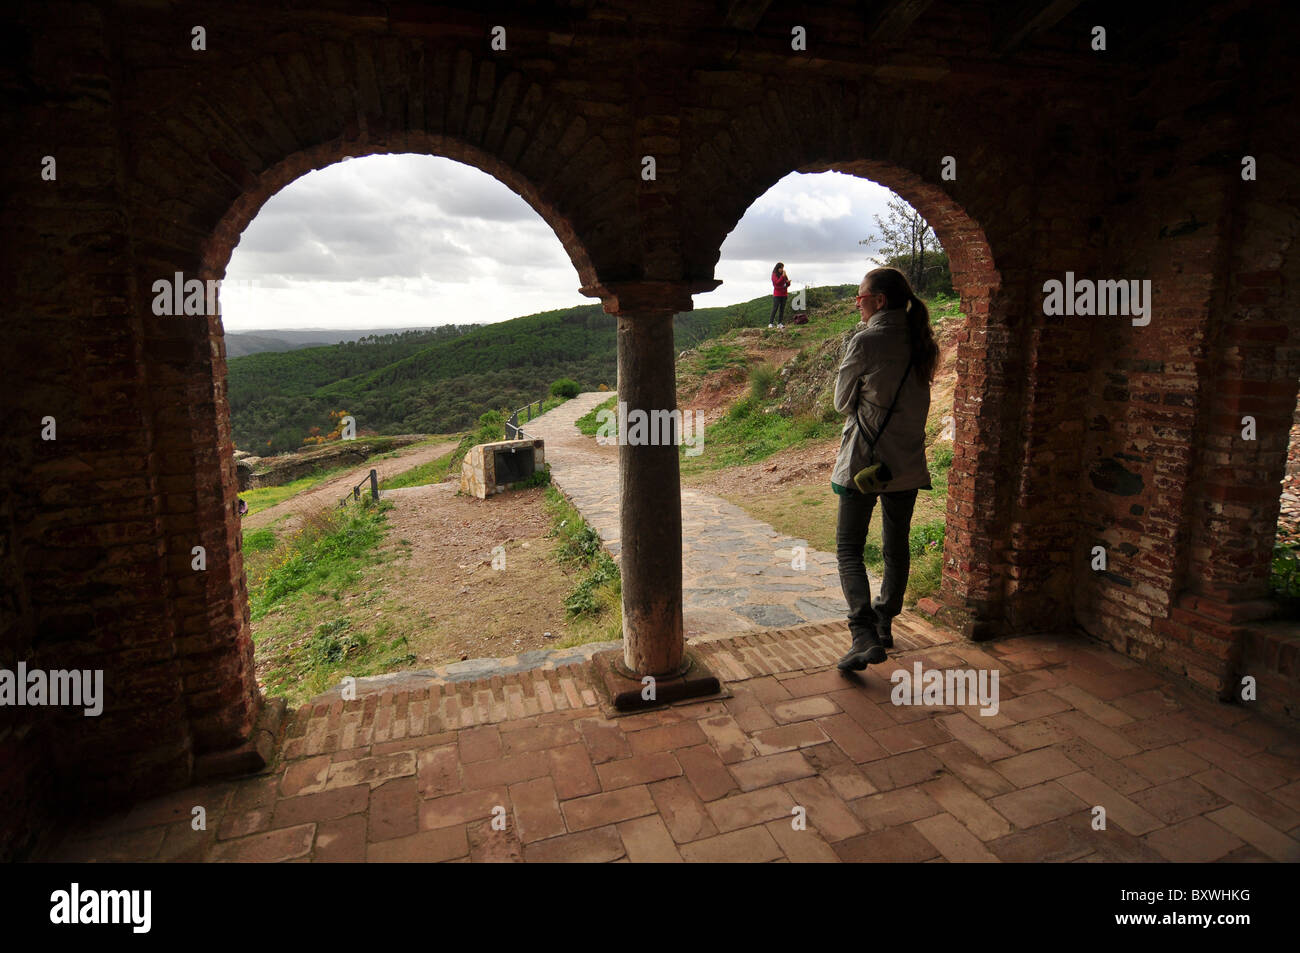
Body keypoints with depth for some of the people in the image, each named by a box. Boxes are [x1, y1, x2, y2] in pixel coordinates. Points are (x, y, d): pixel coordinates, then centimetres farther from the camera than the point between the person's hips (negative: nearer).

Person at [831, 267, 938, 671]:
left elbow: (842, 401, -3)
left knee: (849, 547, 0)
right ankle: (883, 624, 30)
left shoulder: (866, 341, -13)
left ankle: (865, 635, -13)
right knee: (897, 546, 16)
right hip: (908, 460, 7)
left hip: (866, 458, -6)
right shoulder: (919, 342, 7)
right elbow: (916, 401, 16)